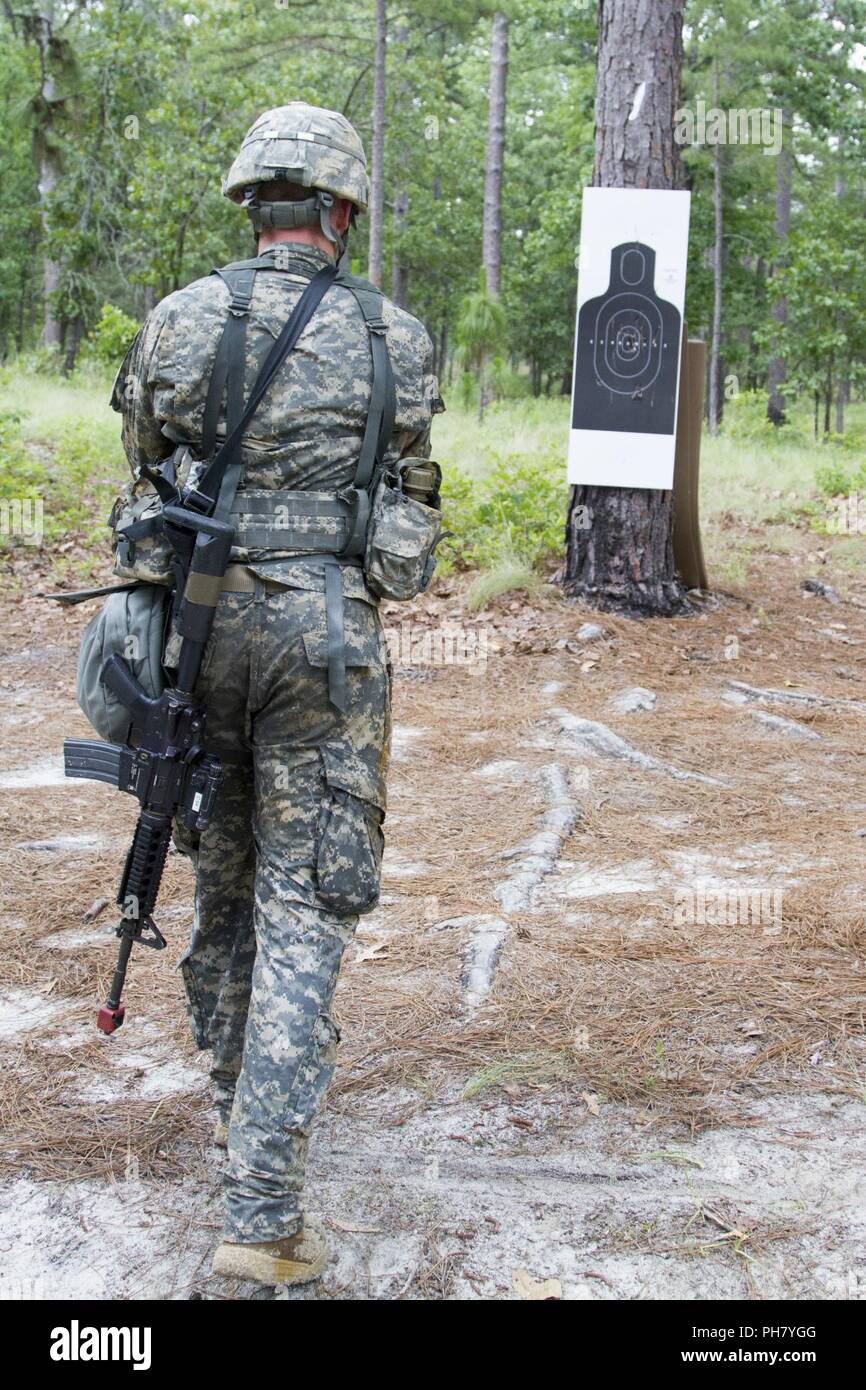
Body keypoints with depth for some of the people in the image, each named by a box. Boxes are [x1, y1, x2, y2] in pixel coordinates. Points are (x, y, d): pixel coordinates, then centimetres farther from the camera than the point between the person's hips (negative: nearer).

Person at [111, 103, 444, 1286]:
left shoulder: (178, 321, -1)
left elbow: (146, 468, 10)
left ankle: (239, 1098, 39)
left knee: (223, 869, 21)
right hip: (327, 632, -2)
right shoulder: (397, 339, -3)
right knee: (305, 907, -1)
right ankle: (262, 1210, -5)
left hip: (199, 615, 2)